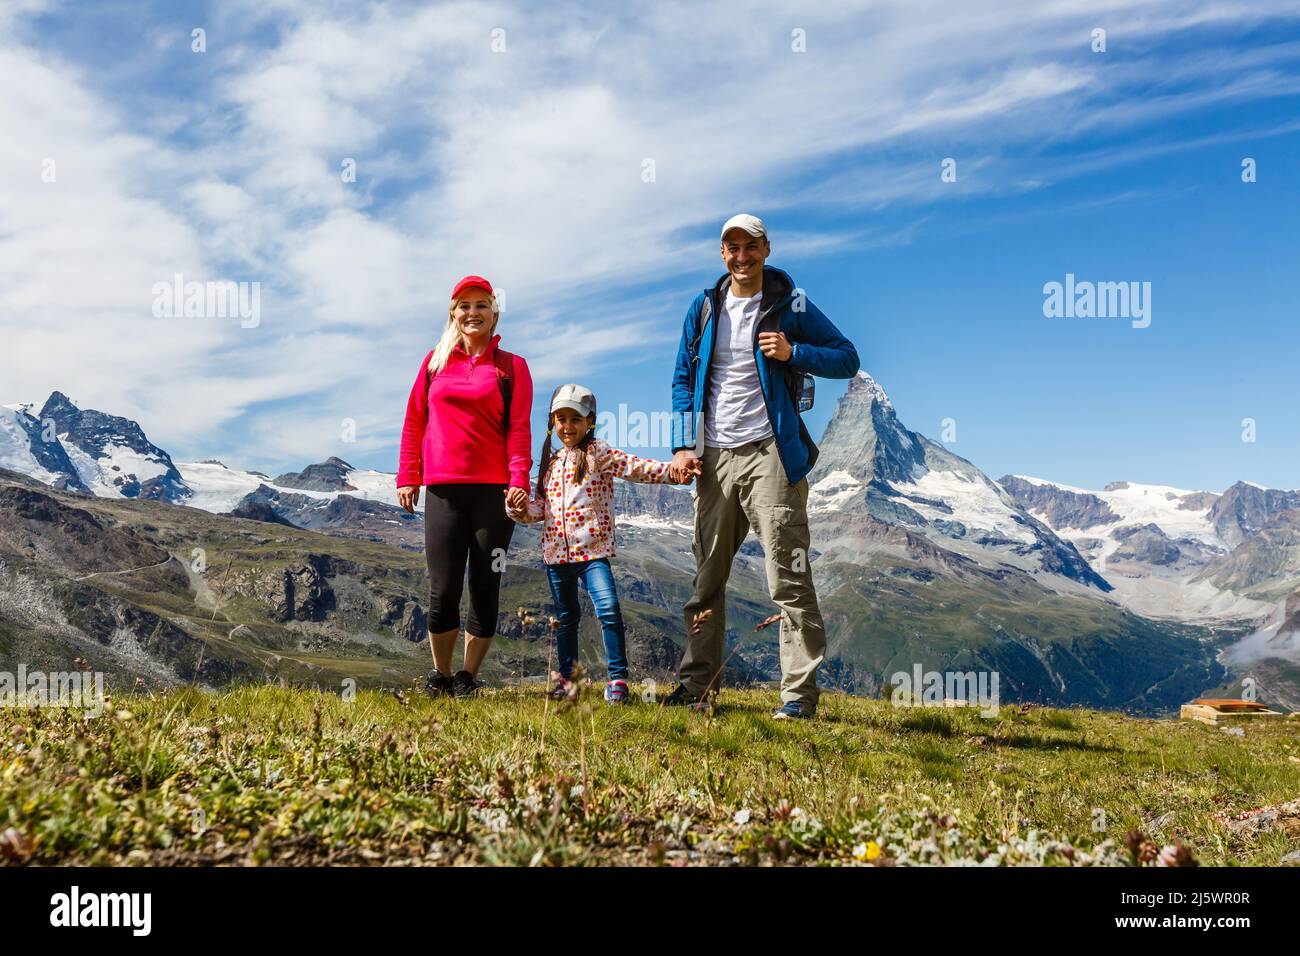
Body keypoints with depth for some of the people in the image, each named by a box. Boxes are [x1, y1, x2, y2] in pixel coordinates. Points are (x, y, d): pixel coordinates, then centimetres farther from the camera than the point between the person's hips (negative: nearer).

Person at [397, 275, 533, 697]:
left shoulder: (511, 366, 7)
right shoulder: (435, 361, 12)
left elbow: (519, 429, -1)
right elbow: (414, 421, 12)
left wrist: (519, 480, -12)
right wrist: (407, 477, 6)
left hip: (494, 489, -1)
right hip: (442, 490, 1)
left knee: (485, 589, 2)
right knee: (443, 590, -1)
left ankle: (468, 677, 14)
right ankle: (440, 675, 15)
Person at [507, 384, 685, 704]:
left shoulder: (597, 453, -1)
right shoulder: (551, 462, 14)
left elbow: (632, 467, -15)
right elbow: (542, 506, 15)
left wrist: (671, 470, -30)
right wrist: (520, 509, -7)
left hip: (593, 550, -5)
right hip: (556, 553, 5)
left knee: (609, 610, -19)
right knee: (566, 617, 15)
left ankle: (617, 678, -12)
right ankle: (566, 678, 27)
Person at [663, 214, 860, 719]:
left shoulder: (790, 305, 1)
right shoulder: (704, 308, 12)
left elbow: (848, 358, 3)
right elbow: (683, 379, 15)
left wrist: (793, 353, -13)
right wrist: (682, 445, 5)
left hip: (768, 452, -4)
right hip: (713, 457, 4)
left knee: (788, 575, -7)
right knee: (706, 577, 10)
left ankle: (800, 692, -2)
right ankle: (697, 683, 21)